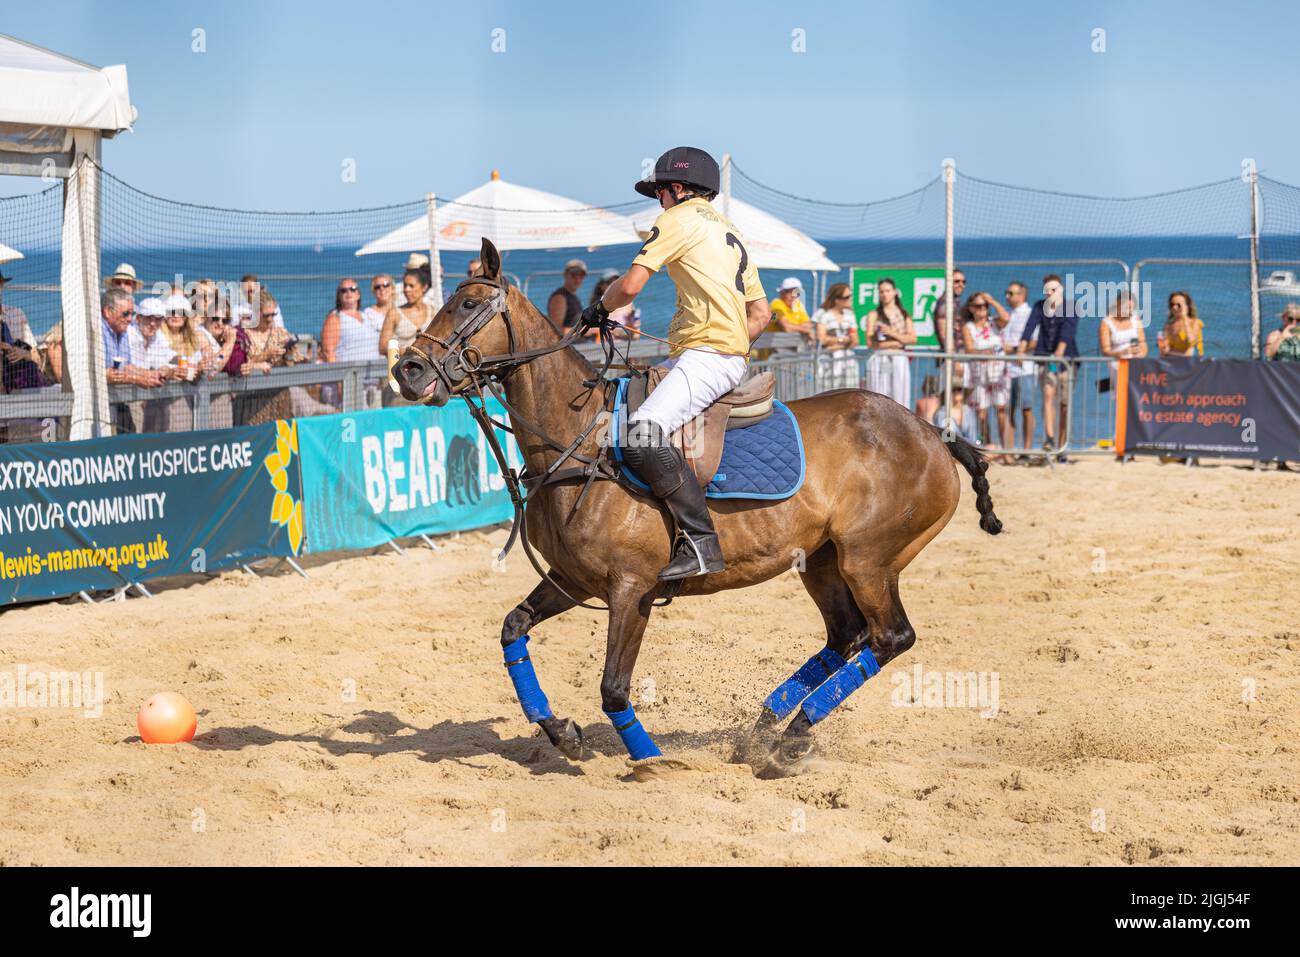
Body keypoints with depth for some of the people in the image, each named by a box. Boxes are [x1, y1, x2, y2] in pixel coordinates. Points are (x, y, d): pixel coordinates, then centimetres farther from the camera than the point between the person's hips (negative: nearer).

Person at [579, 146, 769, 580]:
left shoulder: (679, 219, -1)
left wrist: (599, 309, 11)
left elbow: (630, 285, -8)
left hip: (708, 354, -11)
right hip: (732, 355, 11)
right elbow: (761, 314, 27)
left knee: (644, 435, -27)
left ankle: (700, 543, -33)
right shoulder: (730, 233, 27)